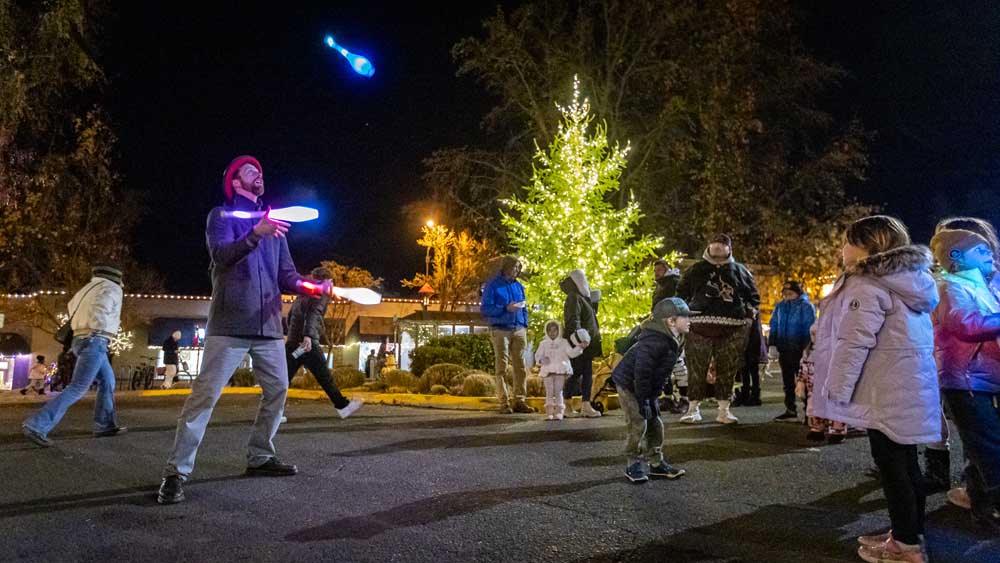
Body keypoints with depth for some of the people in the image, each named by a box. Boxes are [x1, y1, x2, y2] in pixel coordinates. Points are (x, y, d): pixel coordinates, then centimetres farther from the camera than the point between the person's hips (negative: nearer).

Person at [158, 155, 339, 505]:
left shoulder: (273, 223, 19)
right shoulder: (222, 215, 3)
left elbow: (285, 274, 13)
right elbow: (221, 253, -17)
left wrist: (311, 286, -7)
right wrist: (255, 234, -34)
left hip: (268, 324, 7)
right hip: (230, 322, -6)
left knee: (278, 389, 9)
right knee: (206, 394, -10)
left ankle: (260, 457, 22)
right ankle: (177, 472, -6)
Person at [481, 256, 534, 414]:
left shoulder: (518, 286, 15)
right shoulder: (493, 285, -1)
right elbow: (485, 309, -7)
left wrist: (525, 327, 9)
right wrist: (506, 308, -17)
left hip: (519, 330, 5)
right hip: (500, 331, -5)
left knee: (520, 367, 3)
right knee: (501, 368, -3)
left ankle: (519, 401, 8)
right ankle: (504, 403, 0)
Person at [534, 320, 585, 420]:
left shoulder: (564, 342, 8)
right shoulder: (544, 344, 12)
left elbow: (571, 353, -1)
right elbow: (537, 355, 8)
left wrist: (580, 347, -15)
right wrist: (541, 359, -14)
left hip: (561, 370, -1)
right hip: (548, 370, 1)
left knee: (558, 392, -2)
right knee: (549, 392, 1)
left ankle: (559, 412, 0)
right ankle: (549, 413, 1)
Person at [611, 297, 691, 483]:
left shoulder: (671, 342, 4)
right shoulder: (655, 342, -29)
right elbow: (642, 372, -29)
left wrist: (654, 397, 11)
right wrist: (644, 401, -24)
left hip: (647, 388, 10)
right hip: (629, 385, -10)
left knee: (655, 424, 11)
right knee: (638, 424, -9)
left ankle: (656, 463, 22)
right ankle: (633, 465, 4)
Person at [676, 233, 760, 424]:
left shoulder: (740, 271, 15)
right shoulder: (696, 270, 13)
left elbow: (753, 295, 22)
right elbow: (681, 293, 17)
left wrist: (750, 314, 9)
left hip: (732, 329, 1)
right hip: (700, 325, -1)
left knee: (727, 370, 3)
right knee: (697, 369, -4)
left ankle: (724, 410, 11)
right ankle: (694, 408, 3)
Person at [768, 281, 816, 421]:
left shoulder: (806, 306, -5)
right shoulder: (780, 307, 11)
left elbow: (810, 327, -10)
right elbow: (774, 326, 14)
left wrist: (806, 346, -16)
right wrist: (772, 343, 4)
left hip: (798, 350, -6)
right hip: (784, 349, 6)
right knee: (787, 382, 11)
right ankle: (790, 411, 19)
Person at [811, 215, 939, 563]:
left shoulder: (867, 285, -16)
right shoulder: (910, 282, 13)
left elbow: (854, 343, -21)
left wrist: (835, 393, -16)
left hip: (886, 395, -9)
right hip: (910, 389, 9)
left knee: (891, 466, 0)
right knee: (905, 464, 16)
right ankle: (911, 533, 26)